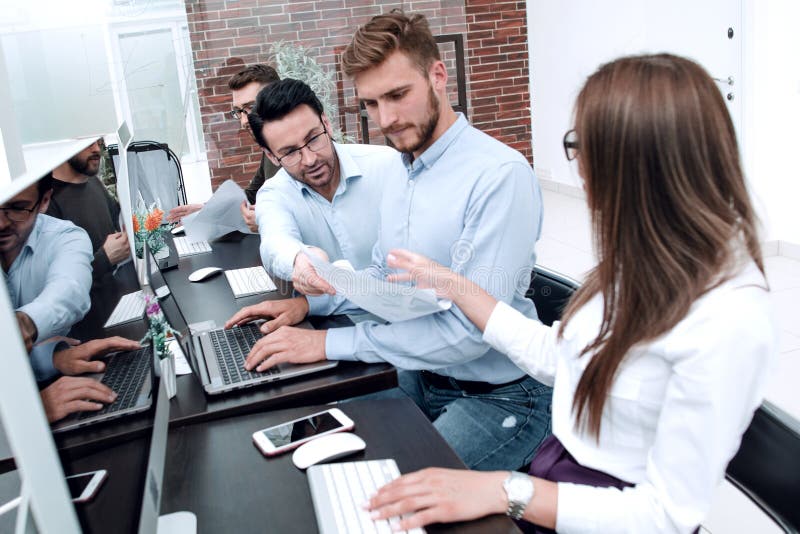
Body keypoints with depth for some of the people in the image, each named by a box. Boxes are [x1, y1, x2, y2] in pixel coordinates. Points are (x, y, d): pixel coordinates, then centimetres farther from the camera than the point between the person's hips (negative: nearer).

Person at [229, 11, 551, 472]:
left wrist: (331, 342, -24)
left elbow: (468, 331, -27)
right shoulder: (400, 173, 7)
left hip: (497, 396, -7)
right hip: (417, 378, 8)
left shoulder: (500, 174, -22)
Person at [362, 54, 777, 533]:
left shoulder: (729, 323, -27)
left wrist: (508, 490, -27)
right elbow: (553, 354, 8)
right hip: (557, 472, 7)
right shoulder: (652, 258, -2)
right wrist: (455, 287, 12)